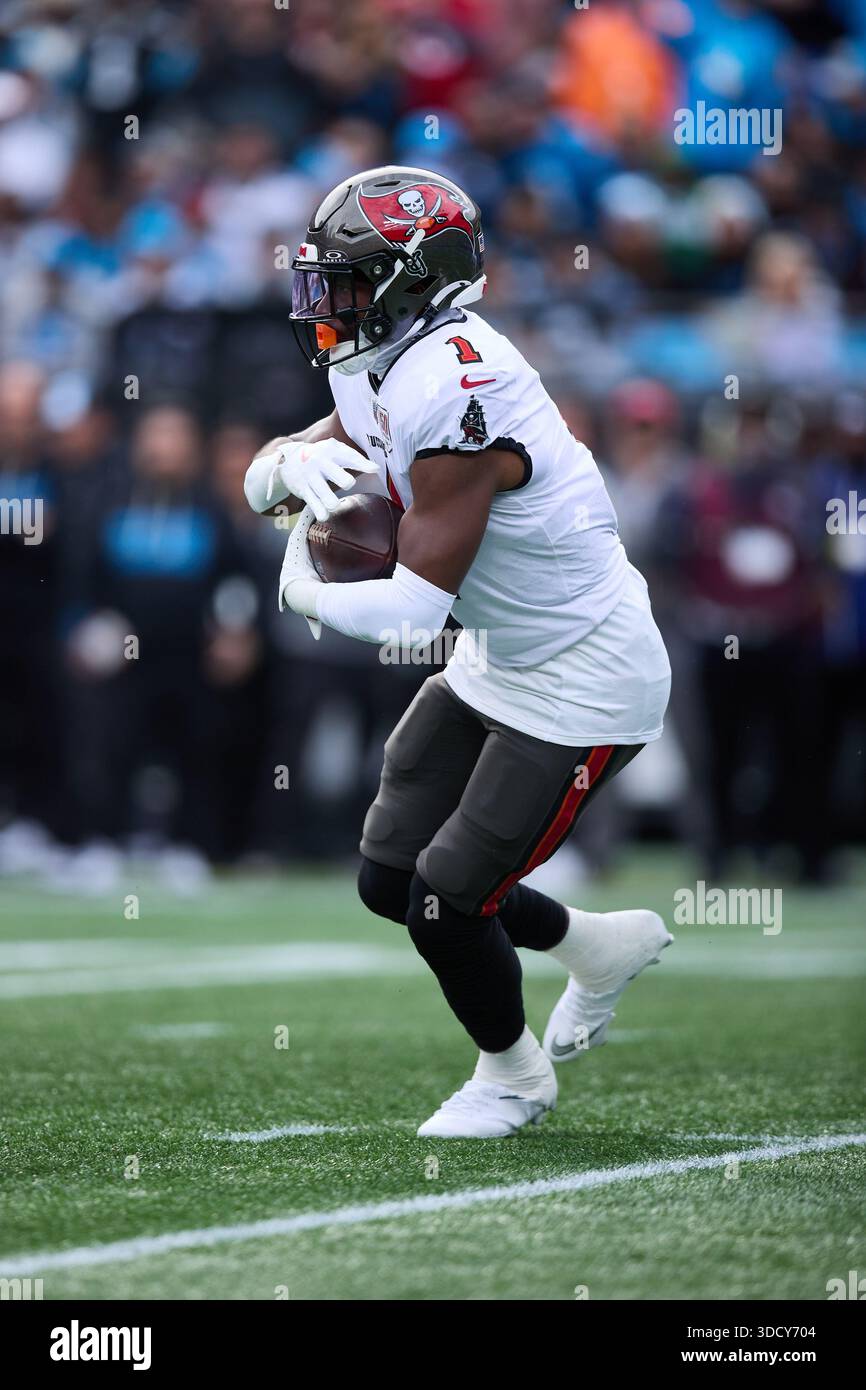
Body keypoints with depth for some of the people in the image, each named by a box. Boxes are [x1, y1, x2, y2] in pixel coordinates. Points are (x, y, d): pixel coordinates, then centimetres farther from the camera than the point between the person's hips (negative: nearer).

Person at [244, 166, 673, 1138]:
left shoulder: (456, 394, -29)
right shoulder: (387, 376, 1)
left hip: (582, 690, -9)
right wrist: (297, 465, -16)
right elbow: (263, 481, 9)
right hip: (497, 668, 10)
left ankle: (512, 1076, 24)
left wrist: (304, 594, -12)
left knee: (446, 903, -4)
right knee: (389, 879, 10)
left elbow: (411, 607, -30)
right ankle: (599, 947, 31)